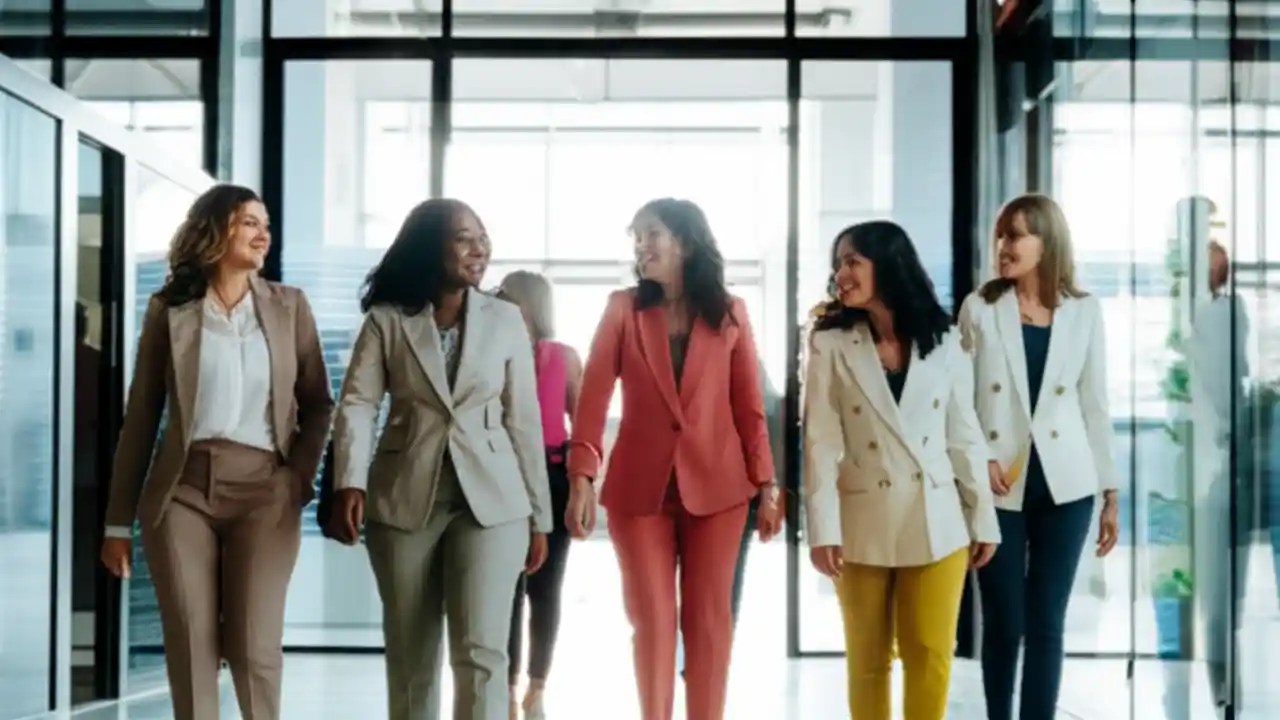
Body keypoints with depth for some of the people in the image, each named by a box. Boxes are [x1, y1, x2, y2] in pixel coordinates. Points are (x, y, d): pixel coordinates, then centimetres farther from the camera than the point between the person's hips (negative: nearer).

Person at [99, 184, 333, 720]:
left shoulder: (289, 305, 8)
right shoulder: (168, 308, 4)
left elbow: (318, 403, 11)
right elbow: (141, 417, 6)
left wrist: (300, 476, -4)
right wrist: (118, 519, 5)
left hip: (264, 491, 0)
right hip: (183, 489, 0)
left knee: (256, 647, -4)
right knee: (189, 648, -1)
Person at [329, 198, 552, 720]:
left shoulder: (505, 319, 7)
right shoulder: (386, 320, 3)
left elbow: (524, 420, 7)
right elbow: (357, 404, -6)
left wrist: (538, 515, 6)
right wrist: (349, 484, -23)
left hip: (490, 501, 0)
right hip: (405, 501, 0)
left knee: (481, 651, -9)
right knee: (410, 657, 8)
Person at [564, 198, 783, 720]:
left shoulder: (730, 314, 5)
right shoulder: (623, 308, 3)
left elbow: (749, 405, 6)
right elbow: (594, 396, -4)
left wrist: (766, 484, 0)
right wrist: (582, 477, -14)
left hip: (715, 484, 0)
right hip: (639, 485, 0)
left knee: (709, 618, 4)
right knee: (652, 619, 2)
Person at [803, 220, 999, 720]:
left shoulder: (943, 341, 2)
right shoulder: (831, 343, -3)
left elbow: (965, 436, 5)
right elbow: (821, 441, -7)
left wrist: (983, 520, 5)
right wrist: (823, 528, -14)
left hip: (934, 521, 1)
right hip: (863, 524, -1)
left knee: (931, 655, 2)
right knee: (868, 659, 8)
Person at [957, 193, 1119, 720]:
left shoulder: (1083, 312, 4)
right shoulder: (979, 308, 1)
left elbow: (1095, 406, 7)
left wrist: (1111, 494, 7)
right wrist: (979, 459, -15)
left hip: (1064, 487, 1)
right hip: (998, 489, -1)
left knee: (1046, 623, 3)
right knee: (1003, 623, 3)